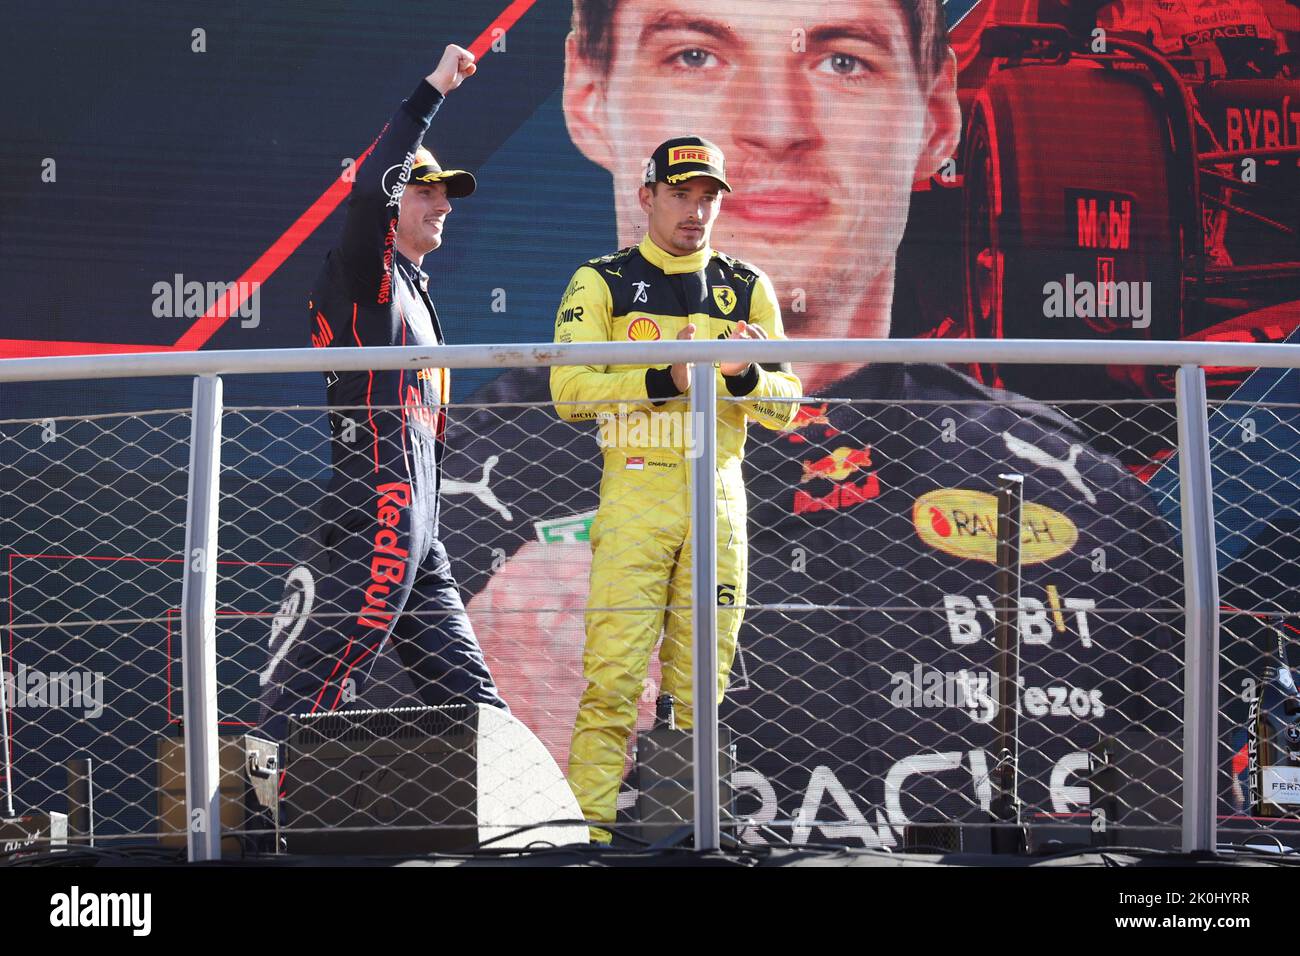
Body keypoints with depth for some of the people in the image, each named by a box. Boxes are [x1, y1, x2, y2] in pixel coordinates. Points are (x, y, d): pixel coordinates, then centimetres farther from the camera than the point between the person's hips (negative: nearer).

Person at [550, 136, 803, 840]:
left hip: (718, 498, 3)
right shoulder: (601, 284, 5)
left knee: (701, 684, 5)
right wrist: (665, 380, -19)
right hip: (634, 496, -3)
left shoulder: (747, 290, 14)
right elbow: (570, 390, -8)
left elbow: (784, 407, 7)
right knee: (613, 679, -10)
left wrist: (742, 375, -14)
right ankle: (588, 832, -7)